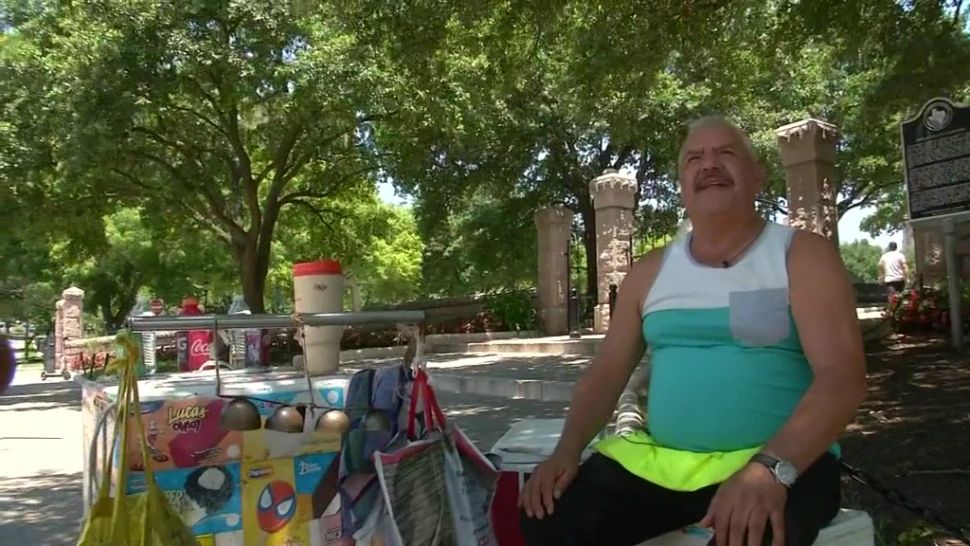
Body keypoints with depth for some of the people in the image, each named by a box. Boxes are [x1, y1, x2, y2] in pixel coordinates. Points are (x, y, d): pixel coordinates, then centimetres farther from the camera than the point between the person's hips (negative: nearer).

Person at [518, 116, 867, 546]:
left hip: (784, 464, -3)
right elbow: (606, 372, 12)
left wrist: (770, 467, -29)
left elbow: (842, 377, -12)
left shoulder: (802, 256, 0)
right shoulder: (650, 272, 12)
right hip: (656, 460, 4)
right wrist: (568, 450, -6)